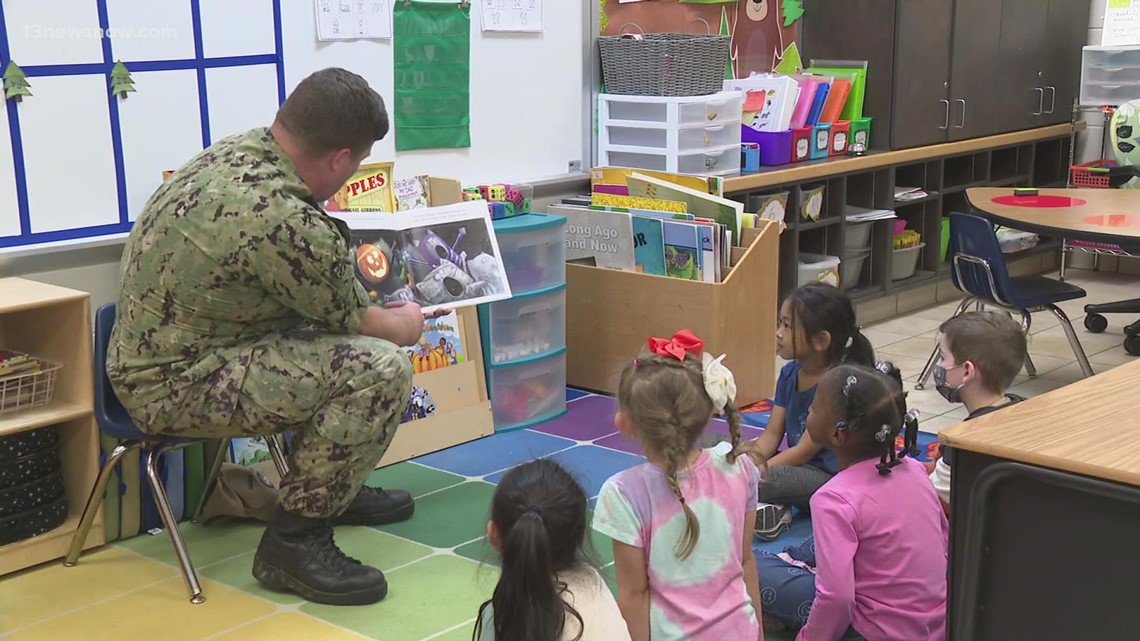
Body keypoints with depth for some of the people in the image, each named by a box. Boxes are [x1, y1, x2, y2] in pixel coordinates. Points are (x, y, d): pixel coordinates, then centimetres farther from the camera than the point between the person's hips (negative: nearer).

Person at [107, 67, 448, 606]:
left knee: (344, 343, 19)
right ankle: (294, 540, -8)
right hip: (176, 387, -10)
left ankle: (333, 486, 32)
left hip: (151, 351, 10)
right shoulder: (286, 221, -28)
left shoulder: (235, 149, 0)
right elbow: (354, 321, -9)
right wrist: (405, 325, 13)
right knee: (380, 368, -21)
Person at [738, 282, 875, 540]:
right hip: (800, 468, 9)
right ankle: (772, 507, -15)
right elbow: (772, 434, 4)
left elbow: (806, 450, -18)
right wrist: (752, 458, -15)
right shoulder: (789, 374, 5)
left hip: (830, 477, -9)